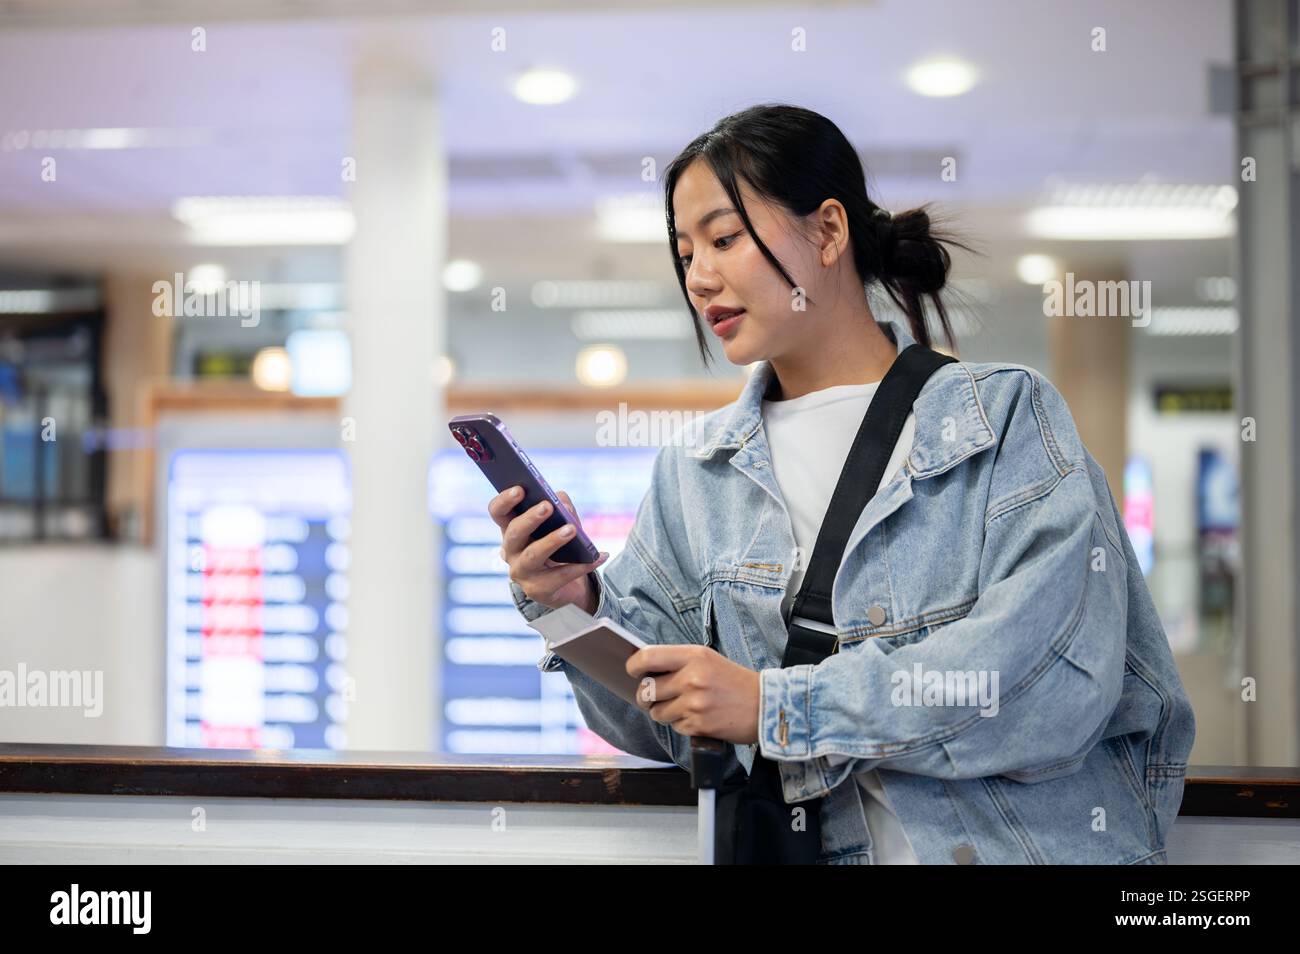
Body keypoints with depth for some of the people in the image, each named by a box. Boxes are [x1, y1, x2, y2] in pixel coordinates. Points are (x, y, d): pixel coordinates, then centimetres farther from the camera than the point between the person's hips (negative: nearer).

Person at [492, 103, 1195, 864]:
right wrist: (582, 607, -7)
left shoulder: (1008, 414, 1)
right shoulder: (695, 471, 12)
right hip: (819, 850, 2)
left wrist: (779, 708, -13)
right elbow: (666, 718, 11)